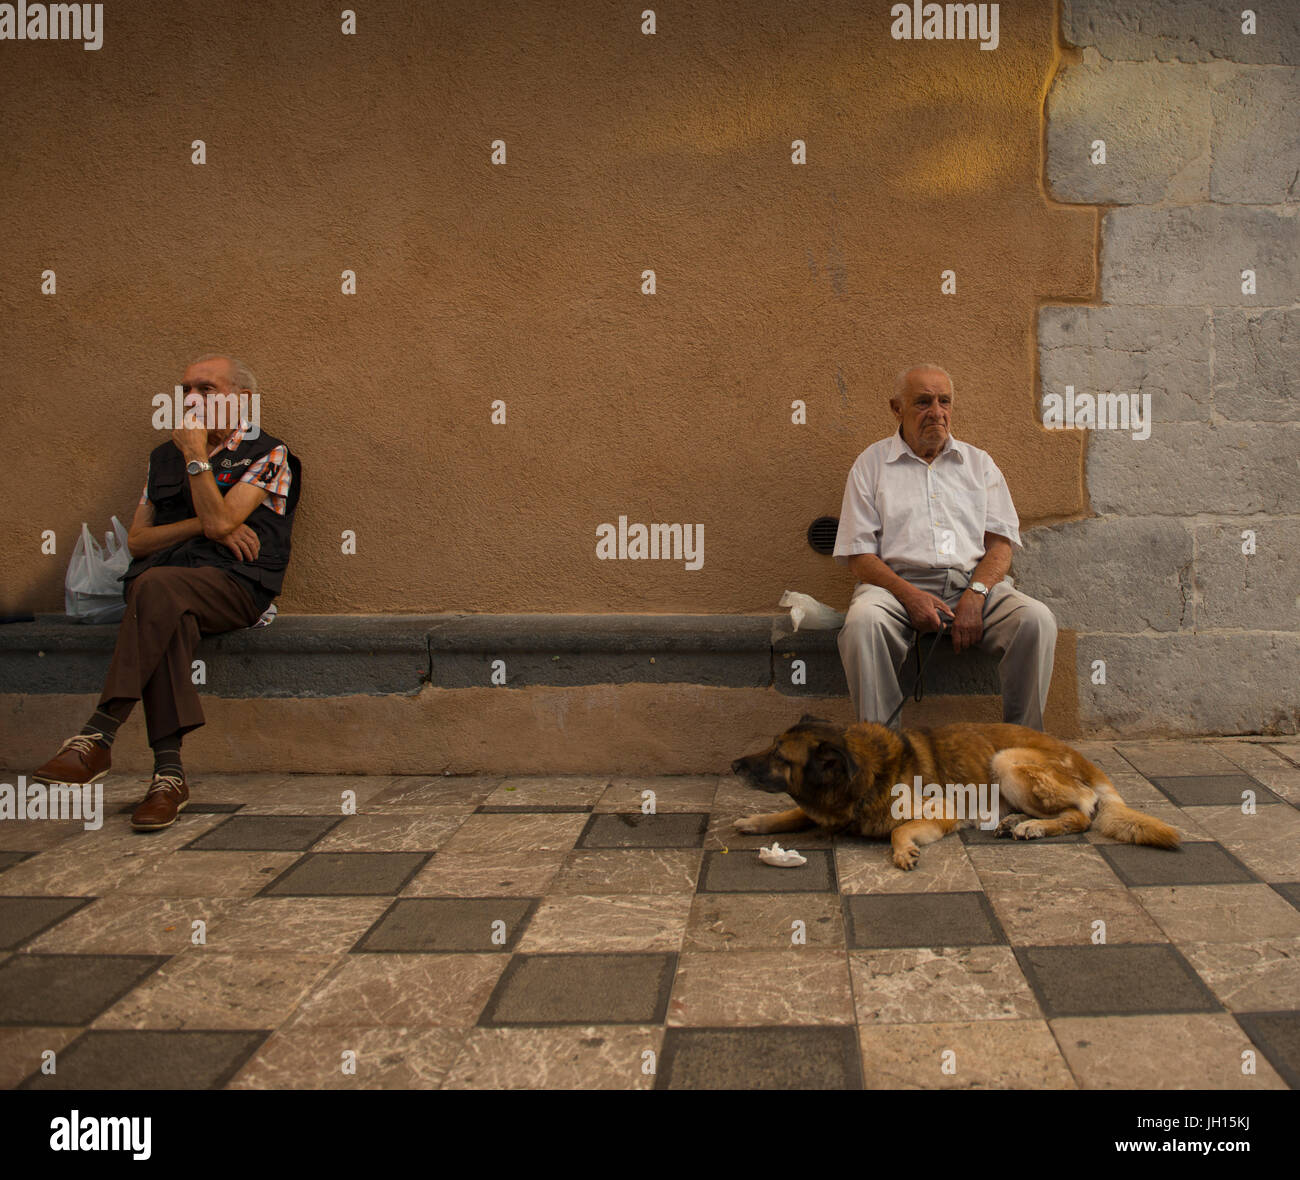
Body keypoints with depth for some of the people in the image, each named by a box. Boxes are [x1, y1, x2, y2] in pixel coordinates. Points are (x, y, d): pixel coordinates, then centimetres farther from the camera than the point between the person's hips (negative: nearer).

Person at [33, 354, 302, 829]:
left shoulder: (267, 454, 7)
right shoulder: (165, 456, 24)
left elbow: (219, 522, -10)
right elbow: (136, 540, 15)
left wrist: (195, 453, -4)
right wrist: (202, 525, -1)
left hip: (234, 584, -4)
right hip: (163, 578, 4)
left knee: (158, 586, -36)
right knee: (170, 618, -34)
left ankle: (98, 735, -39)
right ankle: (168, 771, -39)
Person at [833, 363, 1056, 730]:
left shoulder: (979, 463, 19)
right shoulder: (871, 463, 12)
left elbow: (1001, 542, 9)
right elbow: (859, 555, 3)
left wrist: (975, 594, -12)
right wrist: (909, 595, -15)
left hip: (975, 582, 2)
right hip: (898, 584, -2)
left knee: (1036, 620, -27)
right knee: (863, 622, -36)